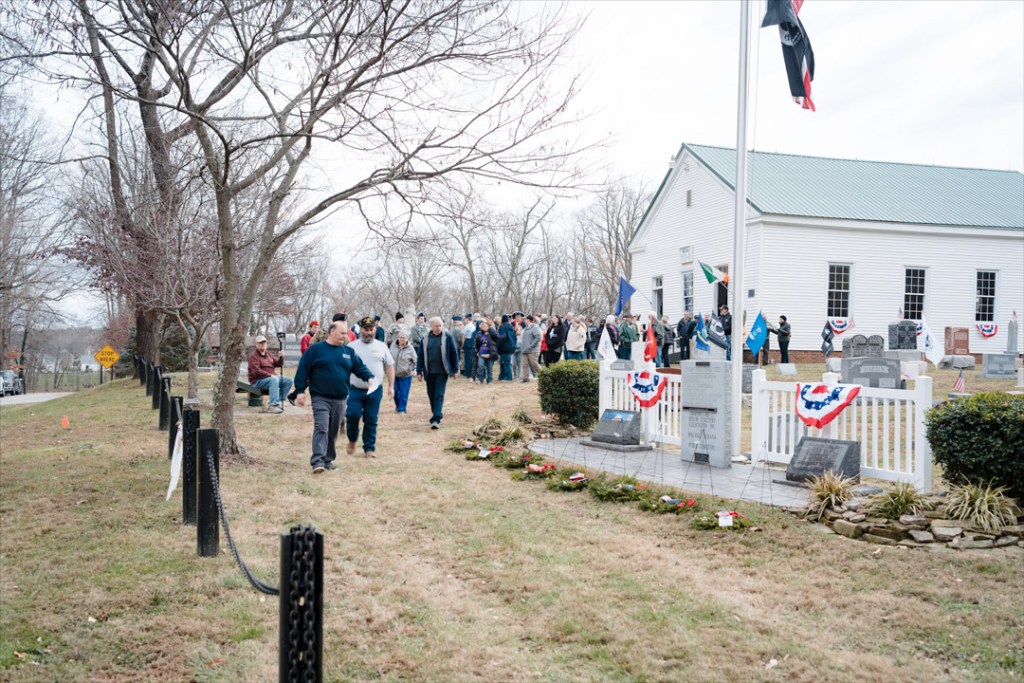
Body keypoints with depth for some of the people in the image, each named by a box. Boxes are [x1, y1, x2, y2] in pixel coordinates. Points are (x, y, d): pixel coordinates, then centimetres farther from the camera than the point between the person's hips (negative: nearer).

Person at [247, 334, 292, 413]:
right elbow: (256, 371, -19)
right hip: (257, 381, -8)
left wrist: (281, 357, -7)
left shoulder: (268, 355, 19)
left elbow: (279, 364, 15)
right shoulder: (253, 356, -6)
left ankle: (278, 401, -11)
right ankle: (273, 405, -41)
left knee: (288, 380, -9)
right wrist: (270, 375, -24)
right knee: (274, 380, -36)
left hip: (271, 377, 8)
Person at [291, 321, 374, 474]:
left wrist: (369, 377, -10)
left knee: (333, 431, 11)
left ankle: (328, 459, 23)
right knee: (321, 428, -17)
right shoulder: (315, 350, -2)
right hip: (320, 398, -5)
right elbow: (303, 370, -3)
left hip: (340, 399, 5)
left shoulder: (348, 351, 11)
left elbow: (360, 367, 10)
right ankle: (317, 461, -21)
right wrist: (300, 391, -7)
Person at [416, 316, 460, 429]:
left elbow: (454, 353, 0)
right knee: (431, 395, 11)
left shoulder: (447, 337, -2)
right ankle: (437, 414, 28)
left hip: (442, 372, -4)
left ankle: (436, 419, -11)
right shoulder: (425, 339, 6)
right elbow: (421, 356, 9)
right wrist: (419, 371, 6)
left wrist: (455, 370, -1)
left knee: (439, 395, -8)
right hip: (429, 372, 4)